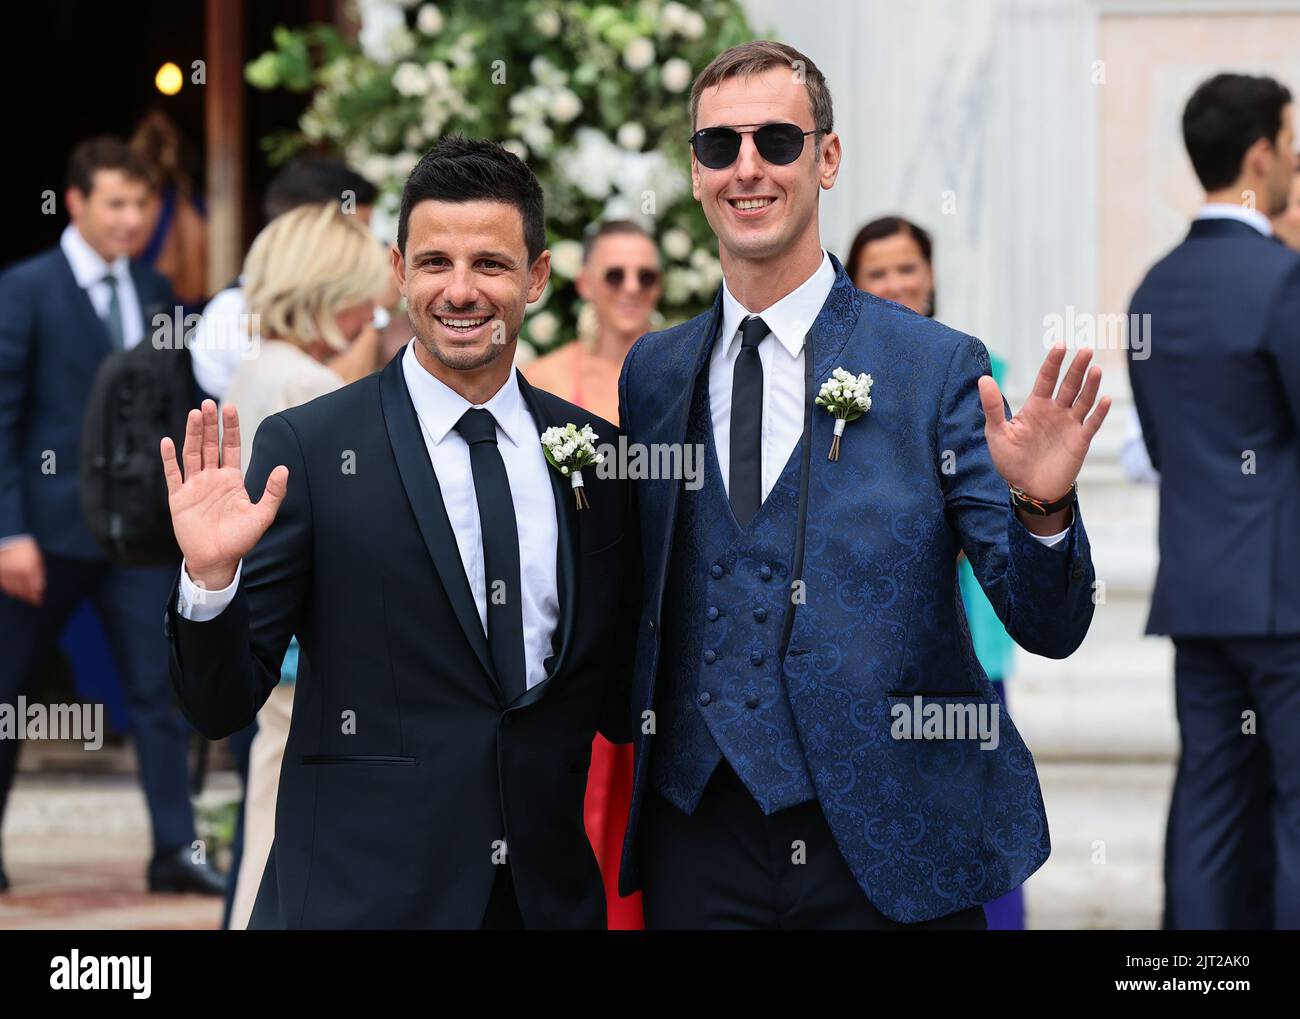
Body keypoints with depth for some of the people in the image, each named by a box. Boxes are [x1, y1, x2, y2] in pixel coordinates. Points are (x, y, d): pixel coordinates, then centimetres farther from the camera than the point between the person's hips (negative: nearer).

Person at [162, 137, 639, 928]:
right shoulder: (307, 447, -5)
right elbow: (222, 707, -5)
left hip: (549, 893, 3)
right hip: (360, 893, -3)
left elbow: (619, 709, 9)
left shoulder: (597, 454, 4)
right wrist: (211, 578, -22)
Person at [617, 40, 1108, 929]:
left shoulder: (939, 368, -5)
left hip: (891, 854, -3)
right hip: (699, 843, 3)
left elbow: (1047, 627, -7)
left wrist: (1042, 508, -25)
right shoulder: (654, 372, 7)